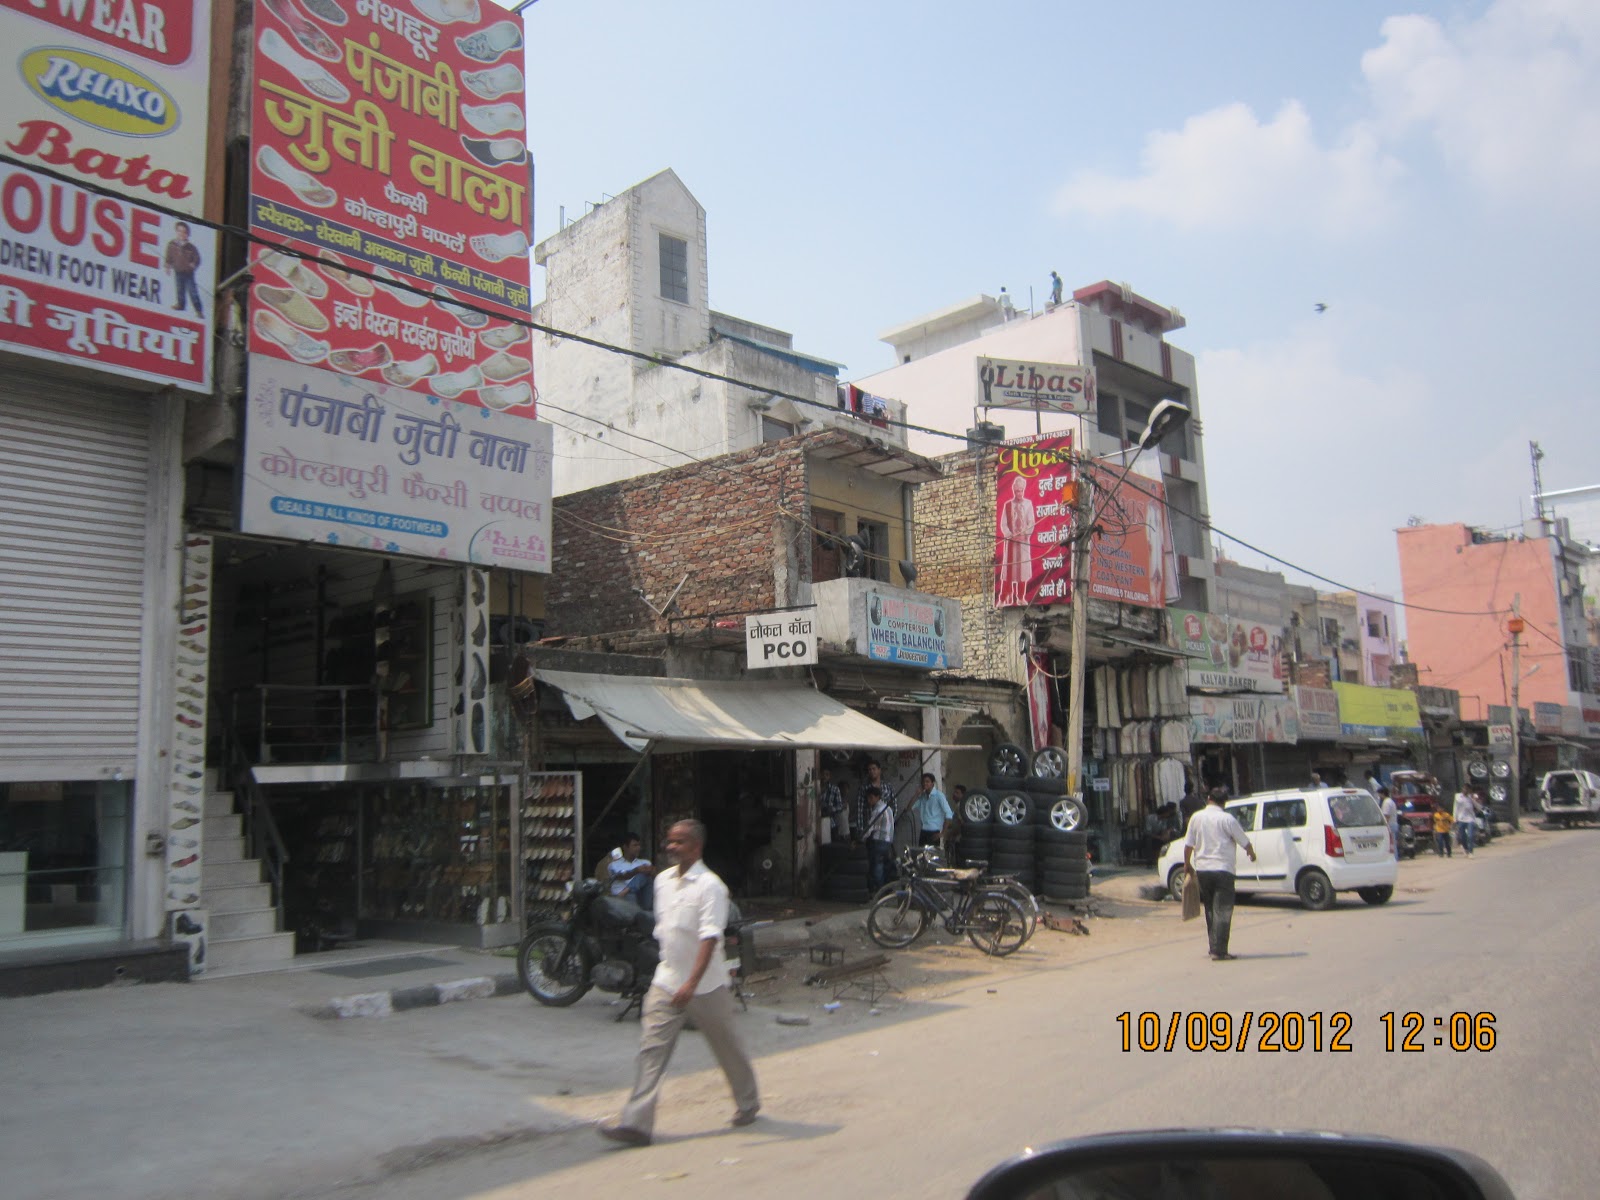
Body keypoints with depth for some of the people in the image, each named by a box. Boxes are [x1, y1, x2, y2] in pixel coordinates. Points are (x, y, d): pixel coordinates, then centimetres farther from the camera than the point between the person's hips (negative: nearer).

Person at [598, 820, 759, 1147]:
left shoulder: (710, 886, -18)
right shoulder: (663, 880, 5)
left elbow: (710, 938, -26)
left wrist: (692, 983, -34)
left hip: (706, 986, -5)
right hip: (666, 981, 5)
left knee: (727, 1047, 11)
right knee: (651, 1048, -5)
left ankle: (748, 1104, 33)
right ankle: (636, 1122, -5)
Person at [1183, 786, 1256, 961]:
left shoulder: (1197, 817, 4)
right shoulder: (1227, 819, -8)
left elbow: (1188, 845, 6)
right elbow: (1245, 842, -2)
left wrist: (1187, 865, 18)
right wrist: (1252, 854, 19)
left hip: (1201, 869, 5)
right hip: (1222, 868, -5)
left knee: (1210, 910, 16)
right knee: (1222, 912, -3)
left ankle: (1214, 947, 21)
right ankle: (1219, 951, -8)